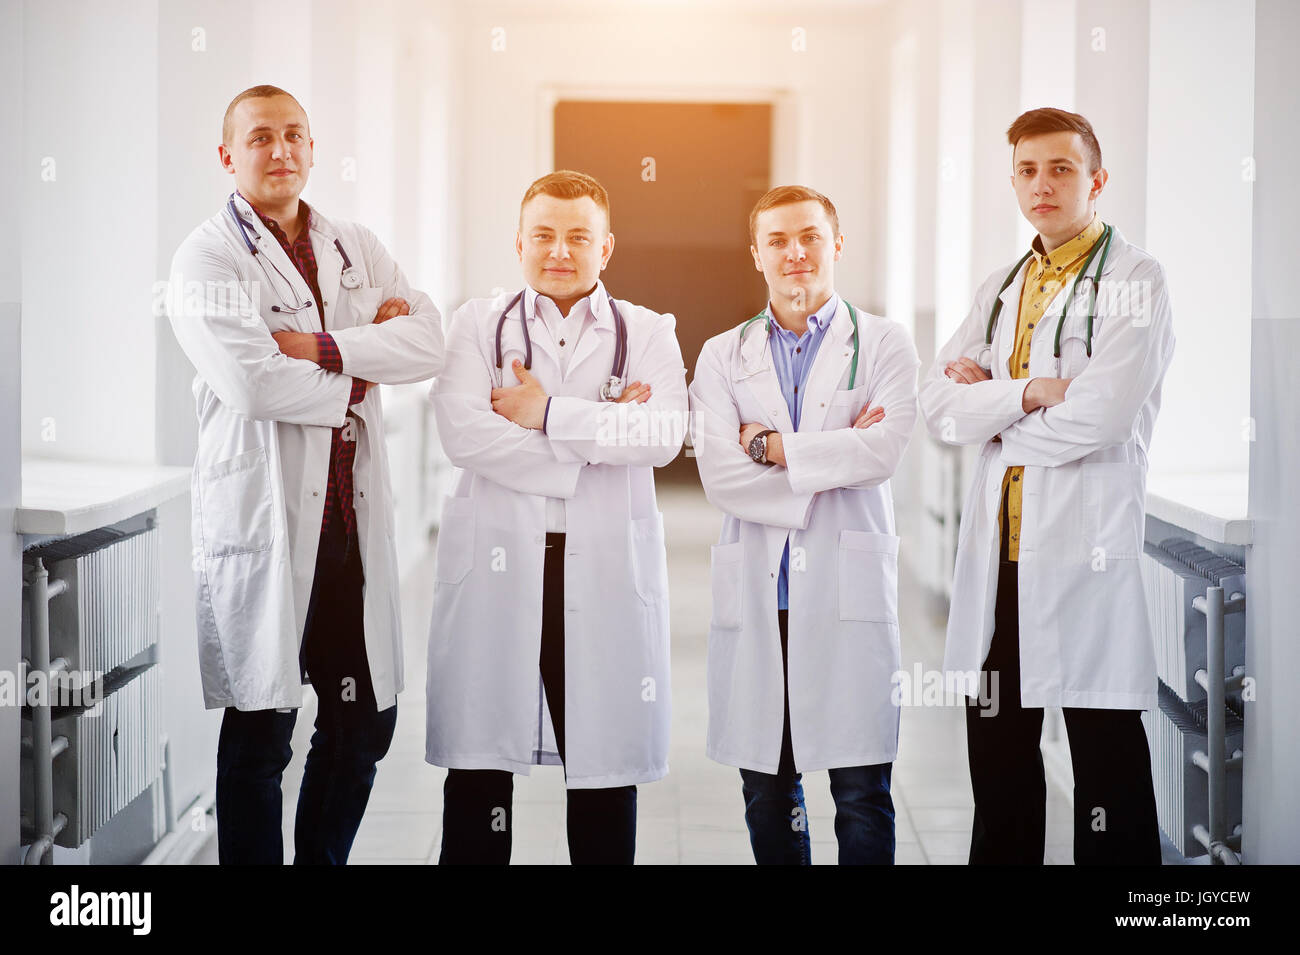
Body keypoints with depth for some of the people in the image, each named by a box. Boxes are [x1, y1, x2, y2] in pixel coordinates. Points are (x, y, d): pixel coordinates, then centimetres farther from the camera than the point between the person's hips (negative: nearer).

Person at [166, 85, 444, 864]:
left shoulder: (357, 248, 14)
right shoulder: (207, 259, -4)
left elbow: (428, 342, 0)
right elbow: (249, 383, -18)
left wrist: (323, 347, -12)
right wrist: (353, 383, -4)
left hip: (354, 514, 6)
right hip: (264, 516, -6)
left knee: (366, 721, 12)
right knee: (261, 734, 1)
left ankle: (324, 858, 27)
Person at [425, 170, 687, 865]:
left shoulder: (648, 333, 10)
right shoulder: (477, 324, 9)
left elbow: (664, 434, -9)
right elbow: (462, 433, -9)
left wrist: (548, 413, -11)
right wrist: (599, 433, -10)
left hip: (607, 570, 0)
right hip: (496, 566, 0)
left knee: (604, 762, 4)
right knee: (479, 763, 3)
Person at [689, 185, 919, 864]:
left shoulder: (884, 345, 6)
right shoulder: (723, 356, 12)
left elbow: (884, 449, -12)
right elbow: (719, 476, -3)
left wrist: (771, 444, -6)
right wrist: (834, 455, -7)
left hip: (848, 588, -2)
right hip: (756, 595, 2)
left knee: (862, 795, -1)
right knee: (766, 790, 7)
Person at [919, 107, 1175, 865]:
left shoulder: (1133, 281, -4)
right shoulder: (1000, 290, 17)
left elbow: (1100, 415, -17)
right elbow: (939, 406, 5)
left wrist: (988, 403, -3)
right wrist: (1029, 392, -12)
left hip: (1086, 548, -6)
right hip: (999, 547, 7)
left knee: (1106, 758, 0)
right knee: (998, 753, 13)